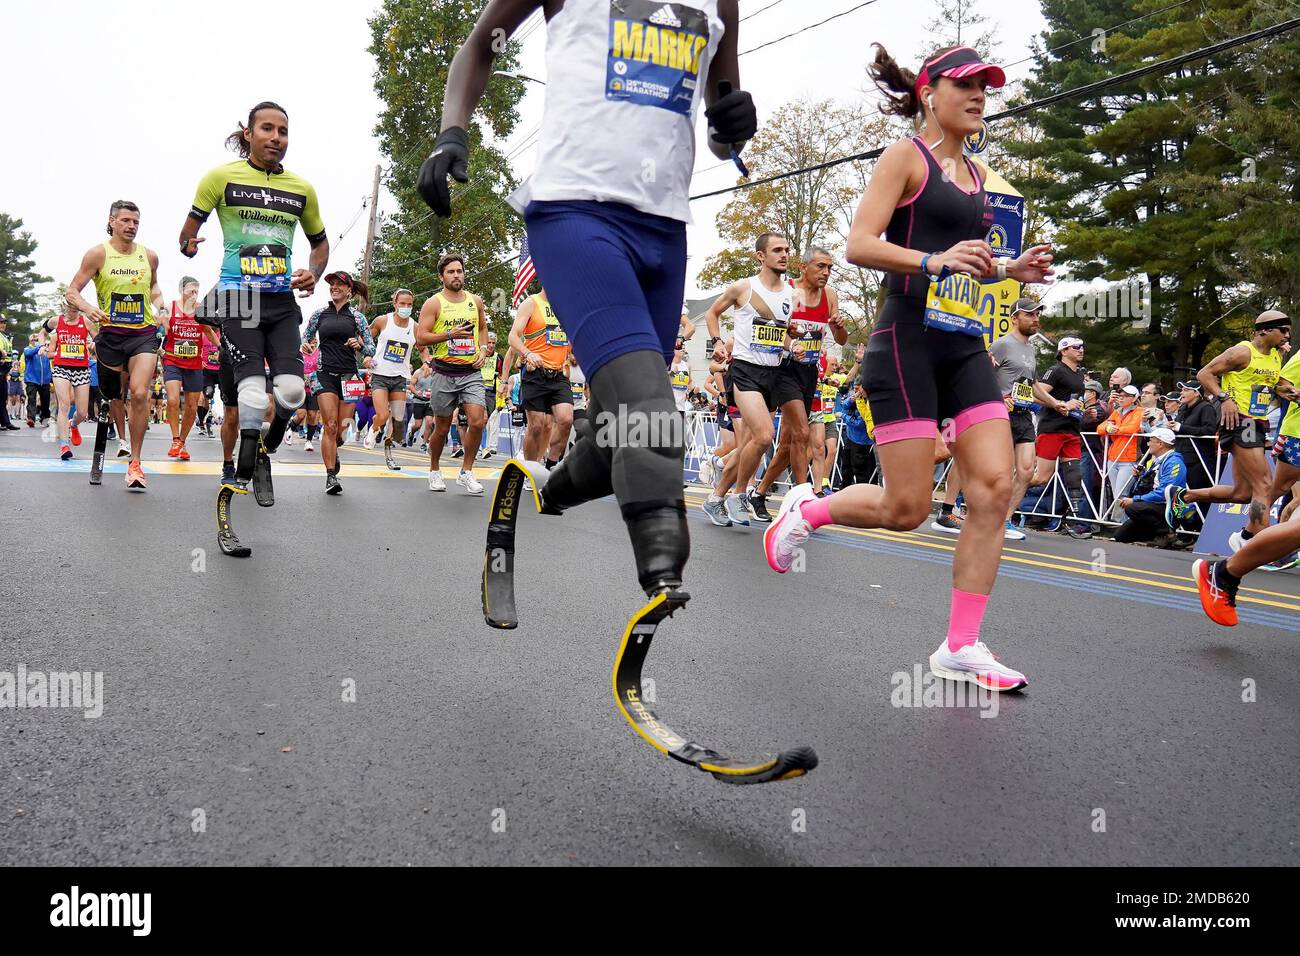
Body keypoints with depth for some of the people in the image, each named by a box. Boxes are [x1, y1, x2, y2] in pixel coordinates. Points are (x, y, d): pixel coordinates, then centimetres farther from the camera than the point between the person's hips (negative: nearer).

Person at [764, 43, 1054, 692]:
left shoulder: (974, 175, 21)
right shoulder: (906, 157, -1)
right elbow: (859, 246, -12)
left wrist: (1009, 270, 11)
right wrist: (933, 260, -26)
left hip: (965, 345, 7)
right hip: (909, 340, -7)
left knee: (994, 488, -5)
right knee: (906, 508, -8)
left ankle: (960, 648, 2)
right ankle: (805, 510, 21)